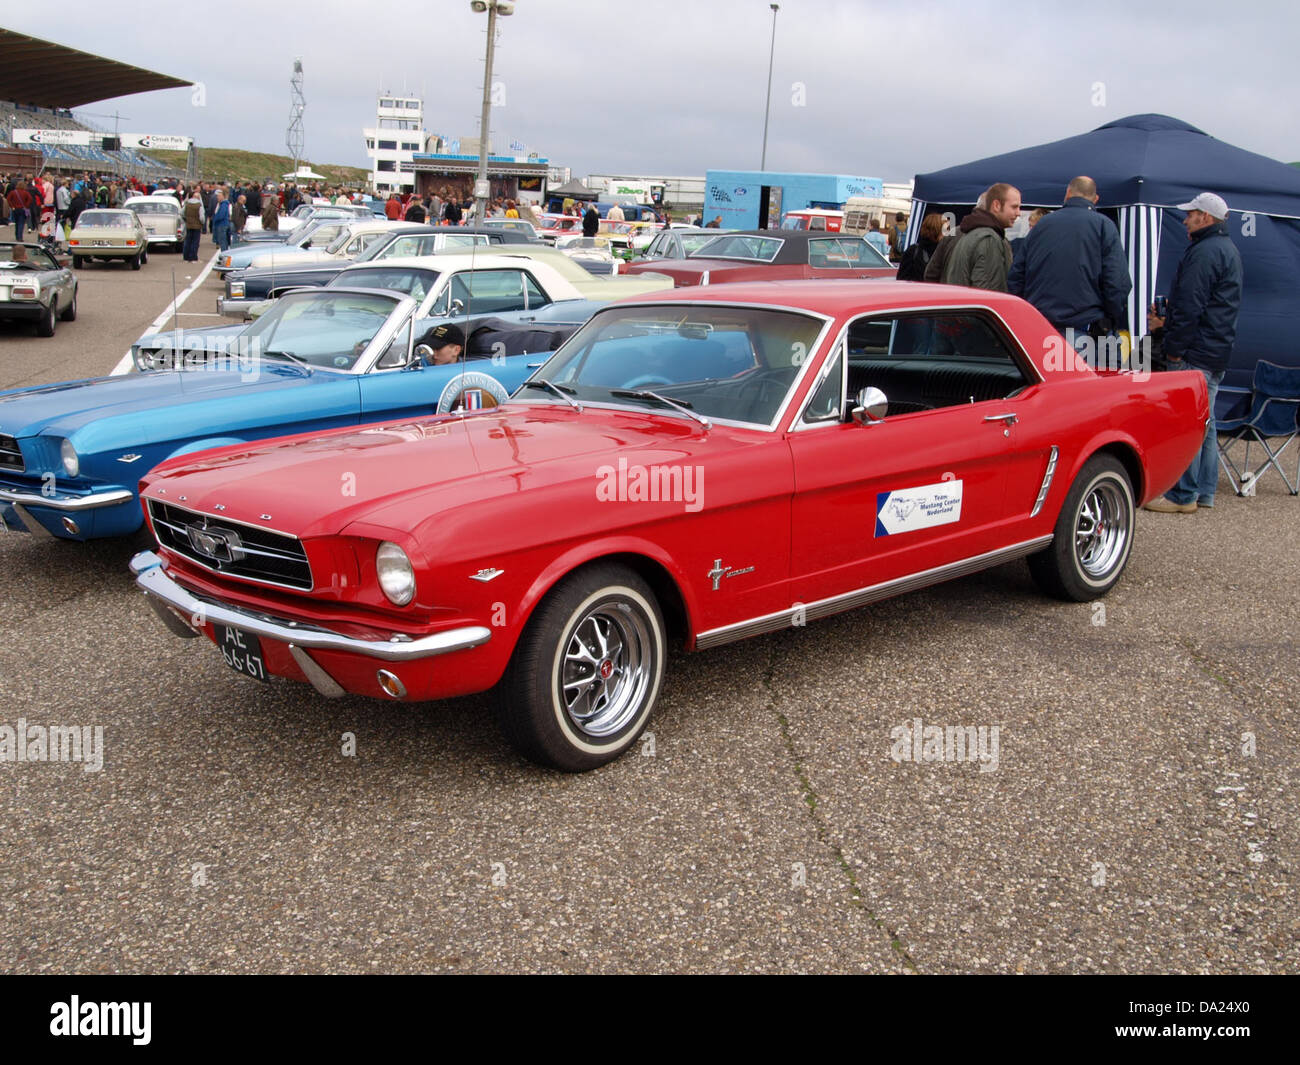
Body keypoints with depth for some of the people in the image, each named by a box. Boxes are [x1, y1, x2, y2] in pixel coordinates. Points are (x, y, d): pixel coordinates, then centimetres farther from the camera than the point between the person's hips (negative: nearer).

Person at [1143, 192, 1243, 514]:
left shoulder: (1204, 252, -15)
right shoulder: (1228, 250, 19)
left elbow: (1189, 306, -20)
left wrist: (1174, 347, -15)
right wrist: (1167, 325, 20)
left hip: (1196, 354, -11)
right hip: (1218, 351, 11)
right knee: (1205, 423, 14)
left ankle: (1183, 496, -6)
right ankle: (1204, 492, 19)